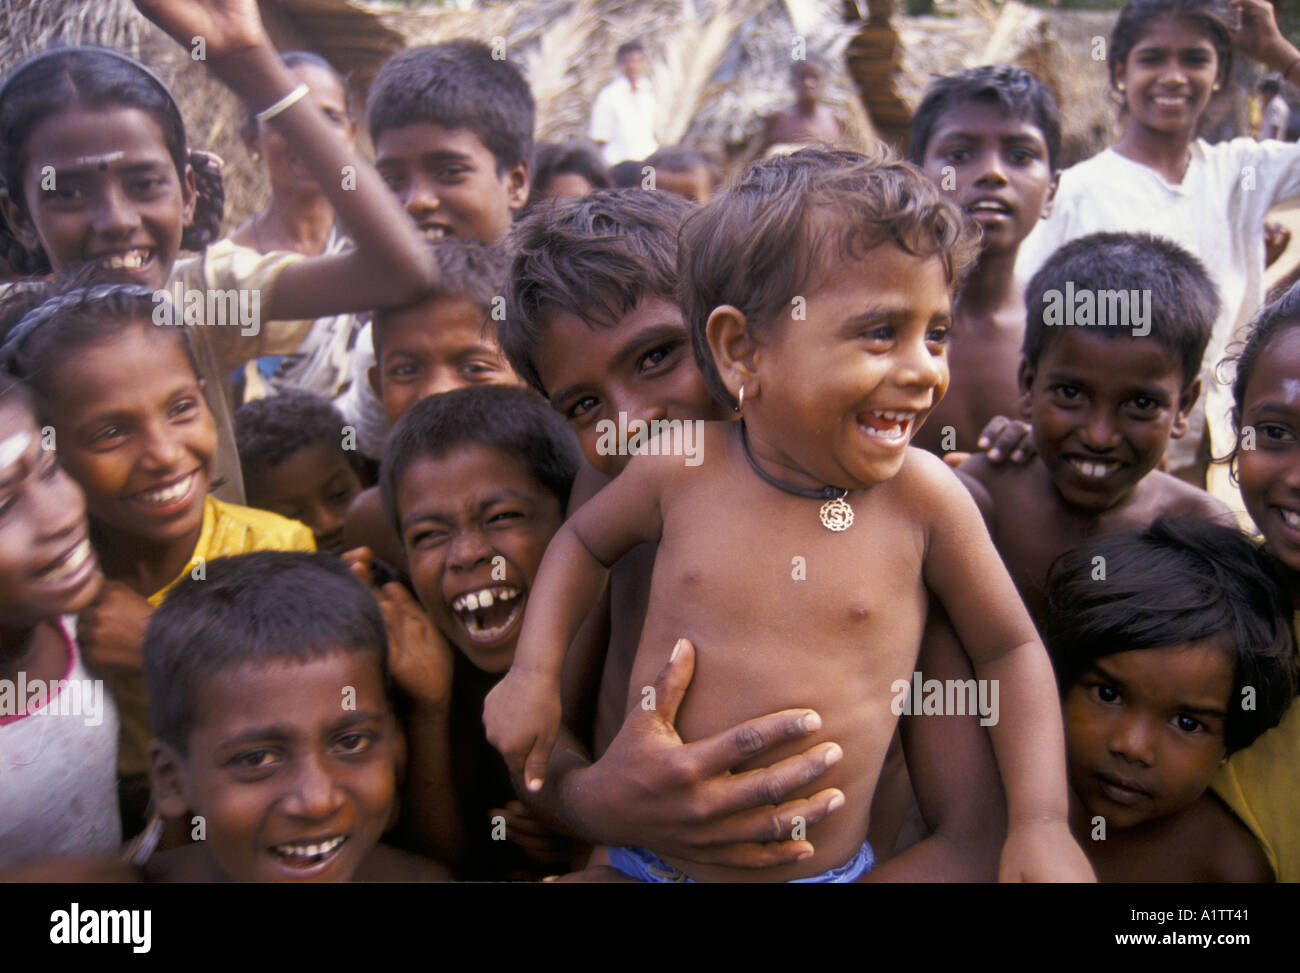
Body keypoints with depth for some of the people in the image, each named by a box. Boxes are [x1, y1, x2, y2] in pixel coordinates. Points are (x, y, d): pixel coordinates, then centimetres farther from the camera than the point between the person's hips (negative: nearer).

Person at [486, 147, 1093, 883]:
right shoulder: (680, 469, -11)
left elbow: (1011, 651, -2)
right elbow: (586, 540, 10)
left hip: (829, 868, -1)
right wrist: (535, 675, 0)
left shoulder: (921, 494, -14)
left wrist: (1043, 821, -11)